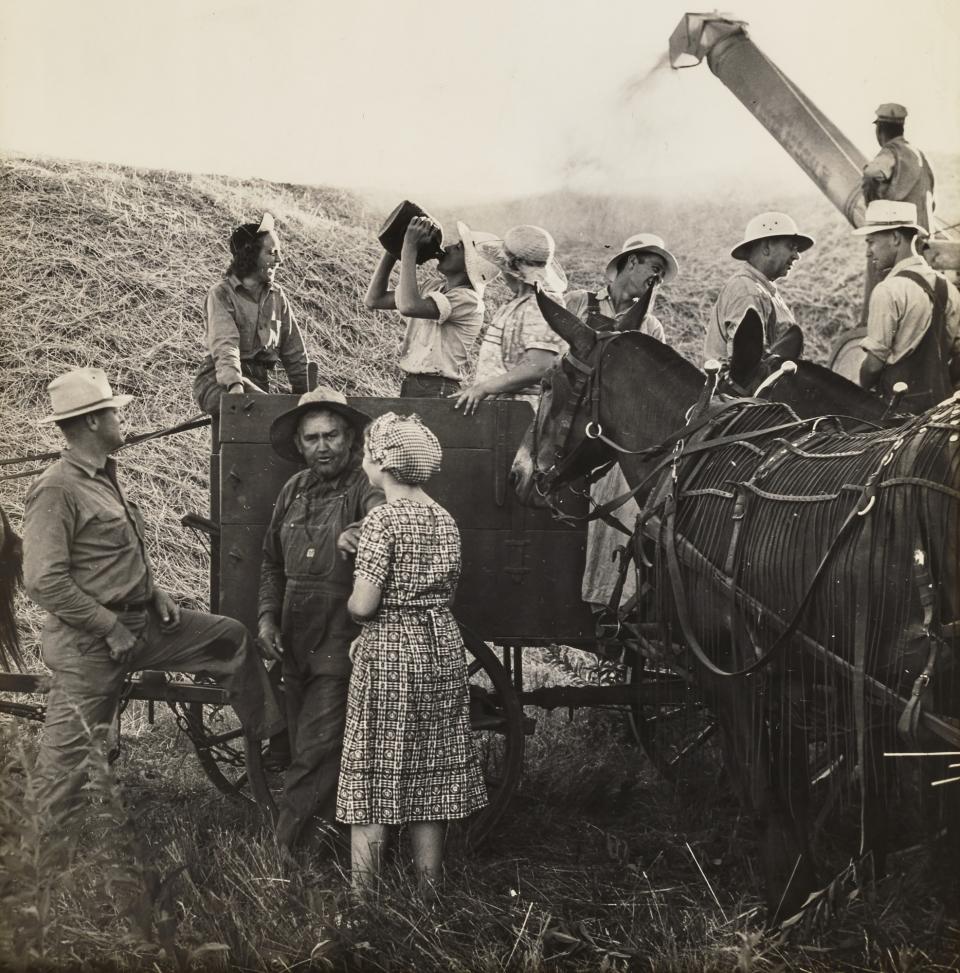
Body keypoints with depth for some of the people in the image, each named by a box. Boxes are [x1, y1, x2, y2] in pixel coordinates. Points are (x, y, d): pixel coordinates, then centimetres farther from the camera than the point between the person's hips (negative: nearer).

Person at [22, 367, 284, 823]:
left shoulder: (104, 477, 11)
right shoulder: (56, 490, -19)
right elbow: (44, 582, -24)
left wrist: (154, 593, 6)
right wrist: (111, 627, -21)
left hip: (139, 621, 9)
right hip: (90, 642, -9)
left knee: (231, 636, 11)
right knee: (68, 751, 0)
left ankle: (273, 739, 20)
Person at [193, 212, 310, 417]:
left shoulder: (276, 296, 15)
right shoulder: (221, 294, -2)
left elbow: (294, 353, 19)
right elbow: (224, 345, -19)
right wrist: (234, 385, -36)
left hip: (258, 383, 6)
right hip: (218, 383, -6)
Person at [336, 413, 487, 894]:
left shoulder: (384, 519, -14)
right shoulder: (445, 518, 8)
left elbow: (363, 604, -19)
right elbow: (443, 591, 11)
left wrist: (351, 604, 4)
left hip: (389, 654, -7)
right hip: (443, 645, 7)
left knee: (373, 782, 1)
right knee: (429, 776, 13)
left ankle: (362, 897, 4)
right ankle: (430, 894, 19)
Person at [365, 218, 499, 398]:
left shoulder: (468, 300, -14)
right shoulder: (434, 287, 12)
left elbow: (408, 306, -27)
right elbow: (374, 300, 15)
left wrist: (410, 247, -19)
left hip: (437, 391, -8)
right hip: (409, 385, 8)